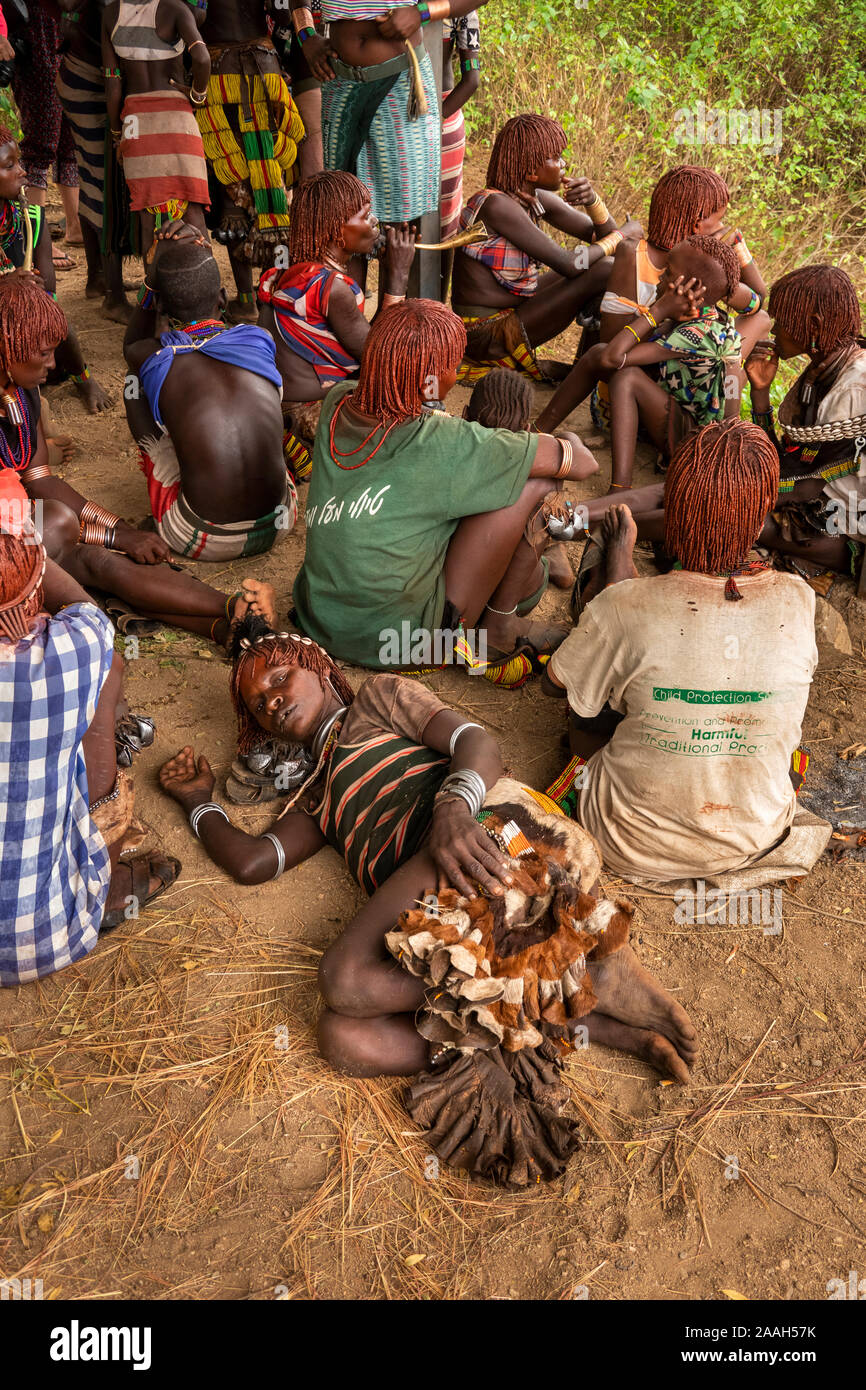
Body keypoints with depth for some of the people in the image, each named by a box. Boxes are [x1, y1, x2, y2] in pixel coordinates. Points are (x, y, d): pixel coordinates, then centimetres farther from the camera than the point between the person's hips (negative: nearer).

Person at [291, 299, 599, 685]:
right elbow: (583, 464, -13)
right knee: (535, 484, -7)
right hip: (397, 646, -7)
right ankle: (499, 631, 6)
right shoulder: (445, 445, -22)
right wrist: (568, 443, 11)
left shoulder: (337, 406, -4)